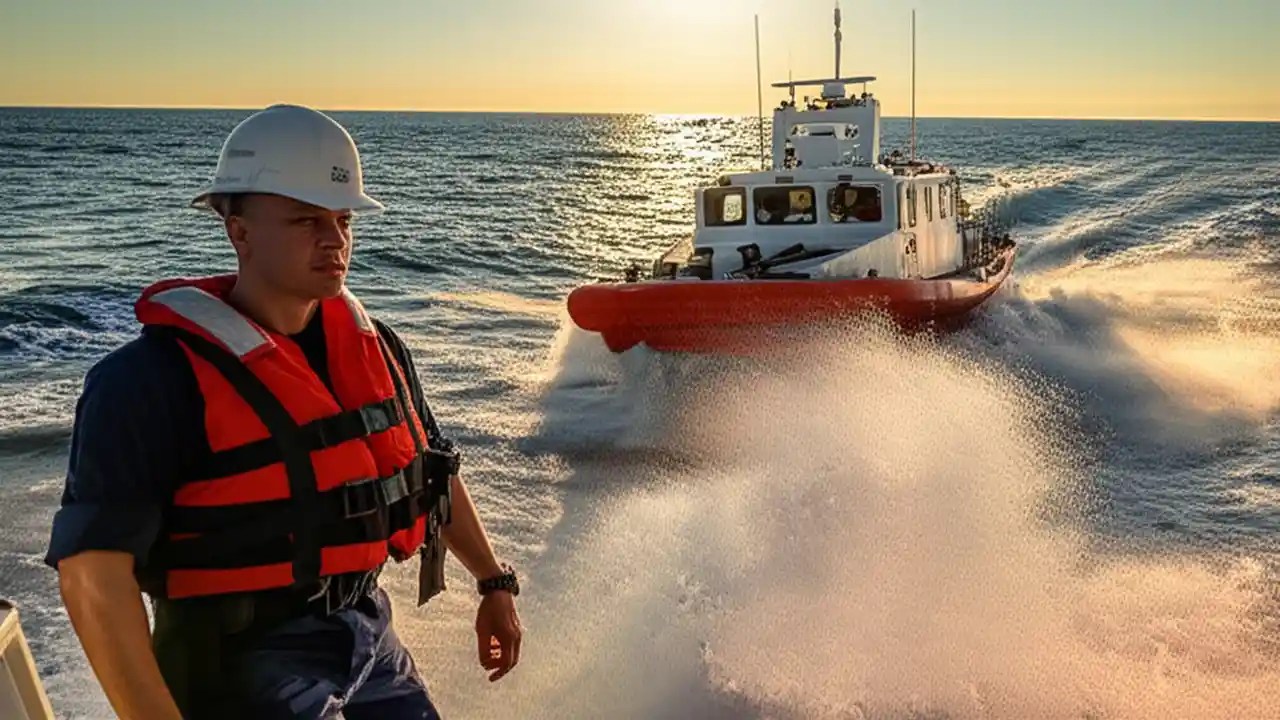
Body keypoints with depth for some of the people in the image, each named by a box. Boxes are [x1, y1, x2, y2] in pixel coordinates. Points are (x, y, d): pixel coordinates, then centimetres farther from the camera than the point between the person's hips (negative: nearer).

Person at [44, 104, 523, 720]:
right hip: (245, 665, -6)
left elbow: (431, 472, 16)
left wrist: (494, 582, 20)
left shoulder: (372, 347, 2)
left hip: (369, 636, 7)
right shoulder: (153, 378, -19)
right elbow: (93, 569, -23)